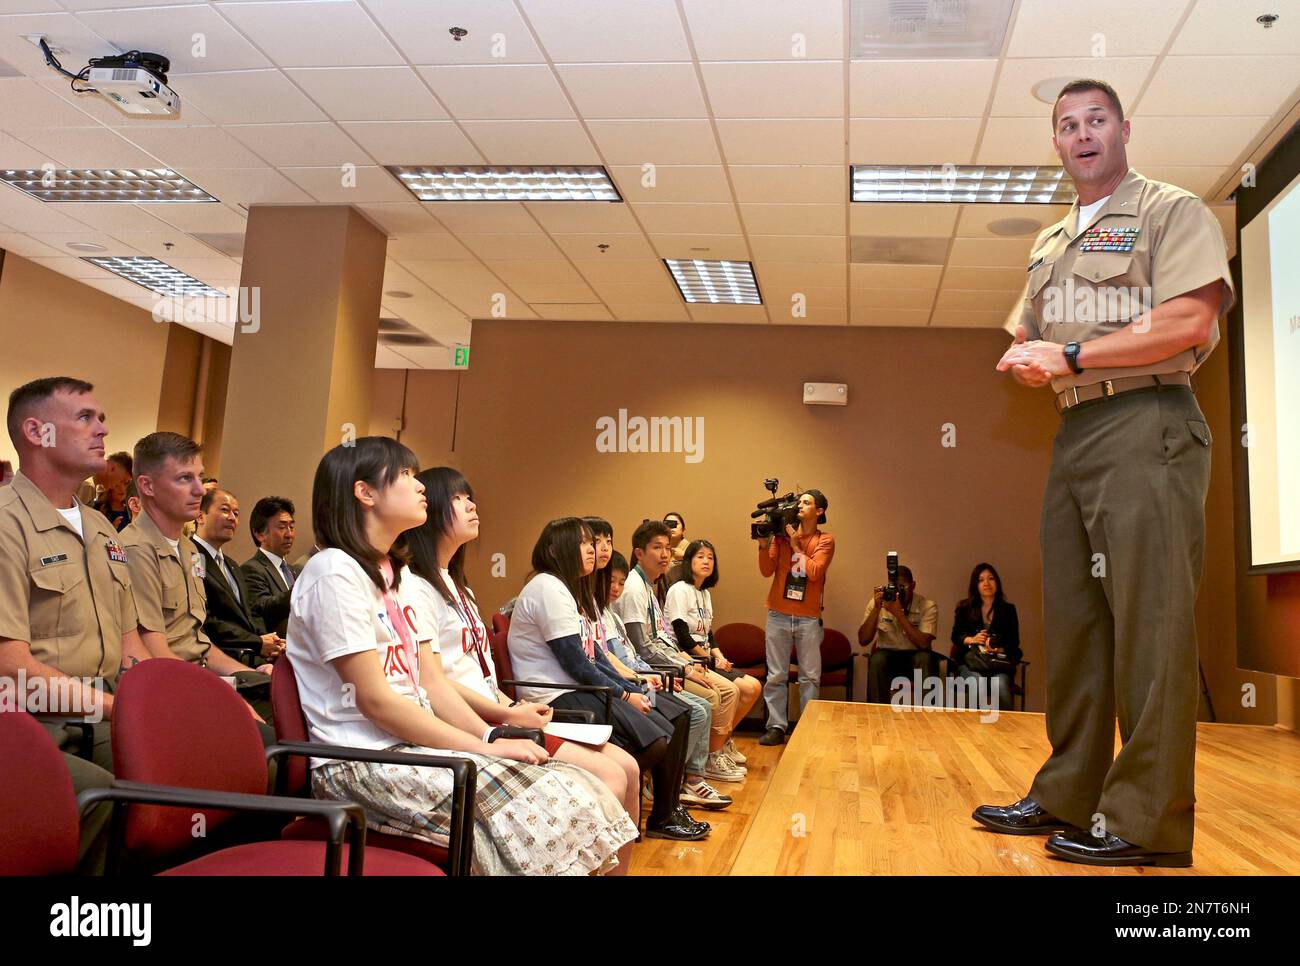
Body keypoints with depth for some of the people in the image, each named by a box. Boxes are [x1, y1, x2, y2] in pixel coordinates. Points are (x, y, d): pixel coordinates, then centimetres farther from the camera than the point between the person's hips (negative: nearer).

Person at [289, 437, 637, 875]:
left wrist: (493, 735, -3)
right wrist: (484, 747, -15)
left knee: (576, 789, -11)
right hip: (363, 762, -8)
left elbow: (433, 681, 12)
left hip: (414, 741, 8)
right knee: (540, 807, -23)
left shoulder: (398, 573, 15)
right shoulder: (334, 571, -11)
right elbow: (374, 699, -16)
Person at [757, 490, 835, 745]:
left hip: (809, 618, -1)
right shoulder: (782, 535, 6)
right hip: (779, 615, 1)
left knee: (810, 677, 3)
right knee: (776, 676, 2)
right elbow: (766, 570, 0)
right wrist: (764, 542, -13)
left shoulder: (825, 541, 2)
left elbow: (814, 572, -12)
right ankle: (777, 727, 6)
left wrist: (796, 545, -10)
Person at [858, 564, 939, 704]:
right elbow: (863, 640, -13)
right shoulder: (878, 603, -6)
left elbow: (923, 643, -24)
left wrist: (899, 613, -29)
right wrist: (877, 609, -23)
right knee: (877, 659, -32)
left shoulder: (928, 607, -11)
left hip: (915, 655, -1)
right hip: (887, 653, 1)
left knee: (924, 658, -34)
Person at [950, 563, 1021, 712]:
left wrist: (999, 649, -13)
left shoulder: (1008, 609, 13)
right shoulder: (965, 608, 13)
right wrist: (972, 639, -8)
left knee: (1000, 686, -33)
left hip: (999, 661, 0)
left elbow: (1014, 642, 8)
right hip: (971, 660, 0)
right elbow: (955, 636, 13)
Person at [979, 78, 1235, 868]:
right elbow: (1026, 344, 26)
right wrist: (1024, 359, 1)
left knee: (1149, 620, -9)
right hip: (1074, 433, 7)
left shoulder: (1171, 210, 2)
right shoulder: (1050, 244, 22)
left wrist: (1069, 356, -11)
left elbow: (1191, 323, -12)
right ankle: (1068, 797, 16)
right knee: (1071, 618, 8)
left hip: (1147, 426, -7)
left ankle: (1147, 823, -4)